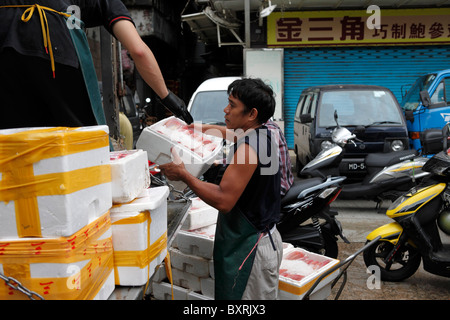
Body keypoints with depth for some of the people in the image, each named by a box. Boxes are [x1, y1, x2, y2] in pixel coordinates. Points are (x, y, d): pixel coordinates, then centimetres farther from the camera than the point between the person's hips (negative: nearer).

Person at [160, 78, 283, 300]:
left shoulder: (248, 147, -24)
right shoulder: (264, 136, 8)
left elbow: (223, 201, -27)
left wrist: (183, 175, -18)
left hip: (249, 247, -10)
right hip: (265, 238, 10)